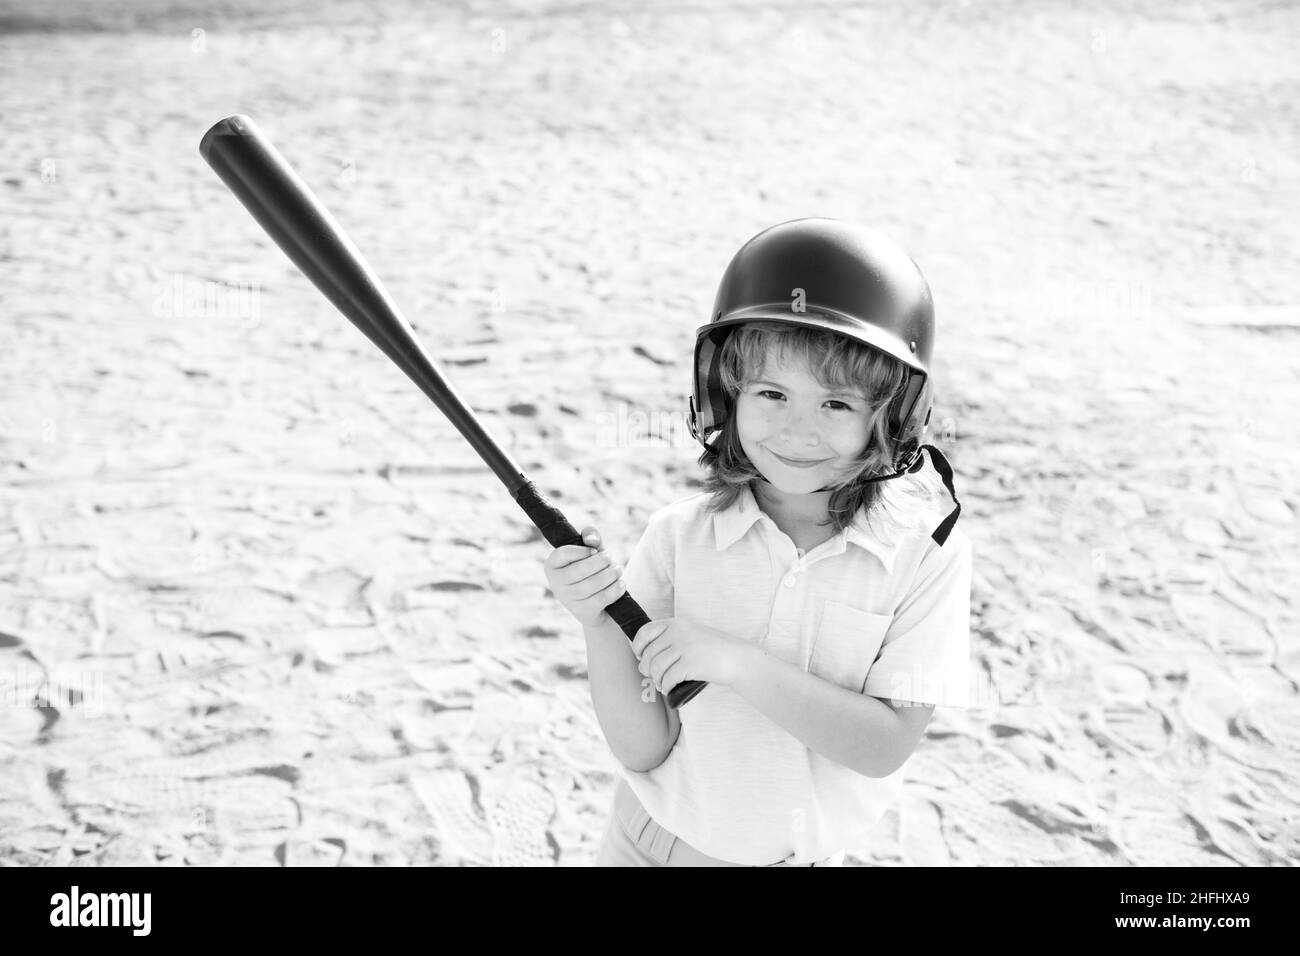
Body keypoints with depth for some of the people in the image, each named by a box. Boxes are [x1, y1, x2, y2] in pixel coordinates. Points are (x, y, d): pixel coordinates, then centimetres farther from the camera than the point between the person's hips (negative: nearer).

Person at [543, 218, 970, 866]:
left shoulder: (928, 550, -16)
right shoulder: (679, 537, -15)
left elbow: (885, 746, -21)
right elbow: (643, 748, -14)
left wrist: (736, 661, -29)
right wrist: (600, 626, -30)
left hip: (808, 854, 0)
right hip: (657, 843, 0)